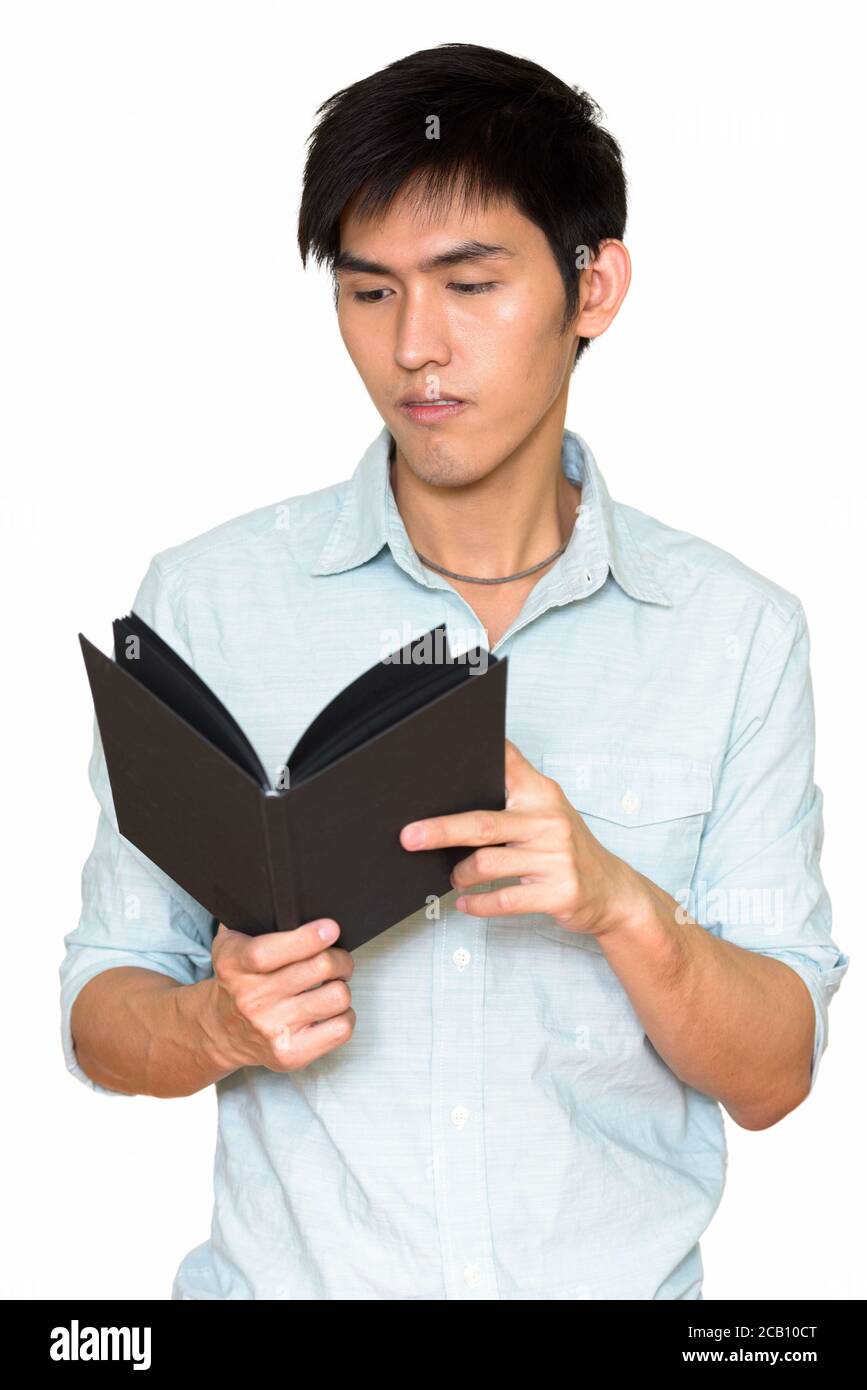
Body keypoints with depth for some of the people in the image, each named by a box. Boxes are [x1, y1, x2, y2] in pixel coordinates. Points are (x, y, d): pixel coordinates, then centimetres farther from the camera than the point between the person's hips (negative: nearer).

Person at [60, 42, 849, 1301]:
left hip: (622, 1275, 2)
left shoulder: (738, 631, 3)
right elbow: (102, 1025, 4)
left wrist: (626, 907, -15)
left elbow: (773, 1079, 2)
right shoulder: (209, 600, 2)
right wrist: (218, 1021, -16)